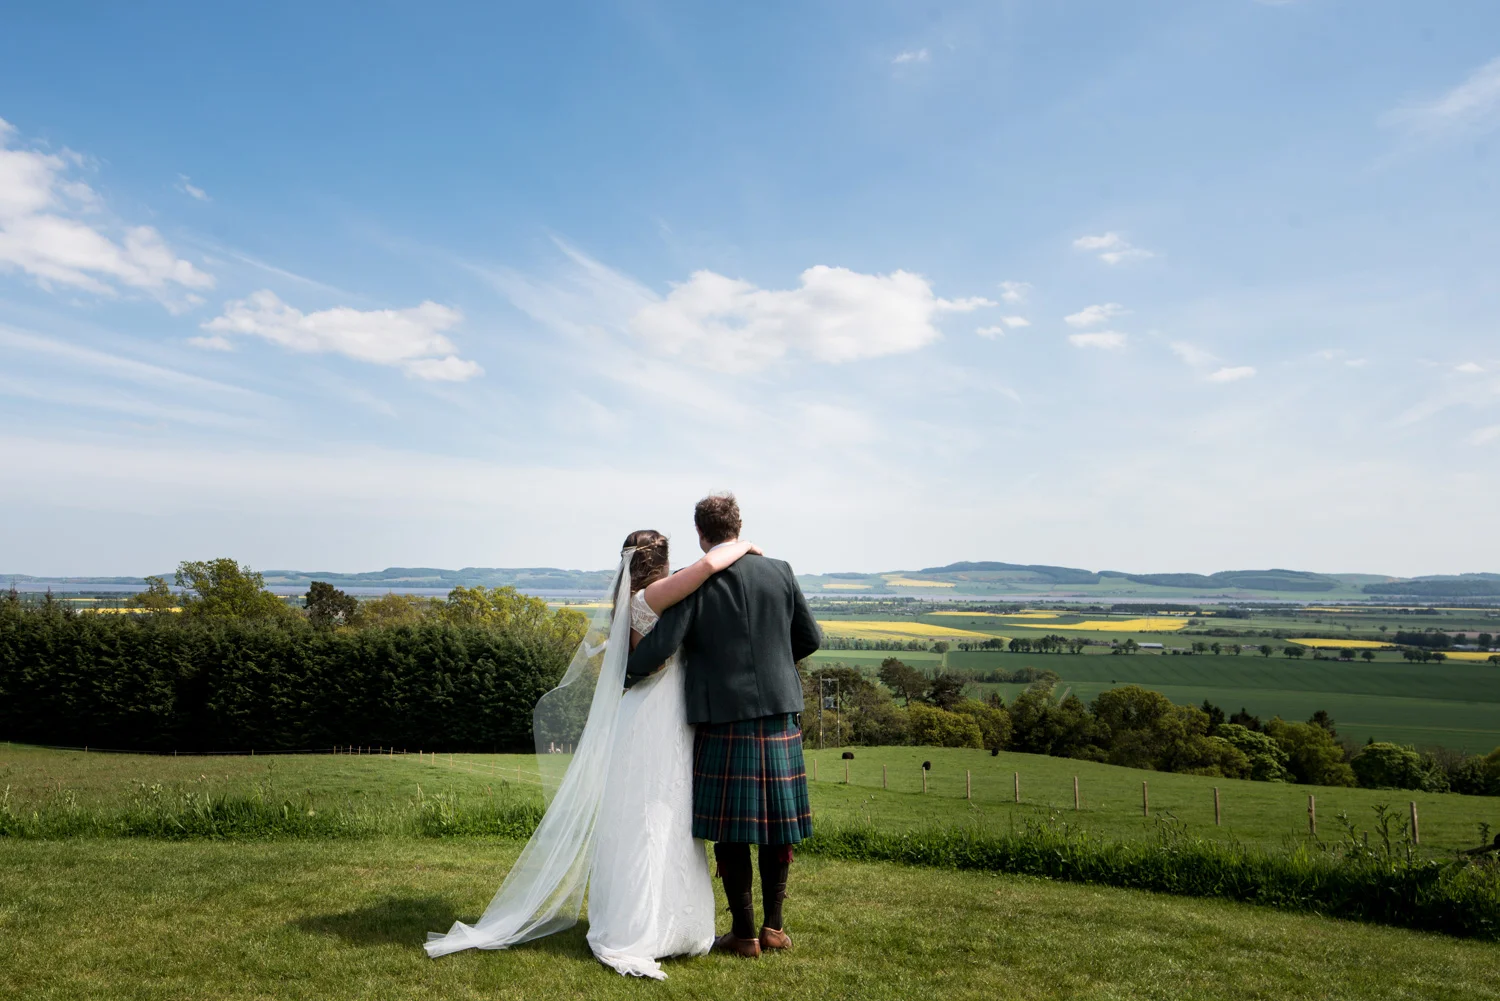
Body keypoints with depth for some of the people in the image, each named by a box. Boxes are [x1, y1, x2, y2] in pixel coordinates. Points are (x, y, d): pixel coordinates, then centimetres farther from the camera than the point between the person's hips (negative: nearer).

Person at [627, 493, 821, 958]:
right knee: (777, 823, 14)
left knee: (730, 830, 8)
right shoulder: (779, 572, 2)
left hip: (723, 719, -3)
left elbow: (658, 648, -15)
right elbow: (810, 639, 9)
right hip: (779, 714, 3)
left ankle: (744, 933, 16)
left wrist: (629, 672, 5)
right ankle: (773, 926, 23)